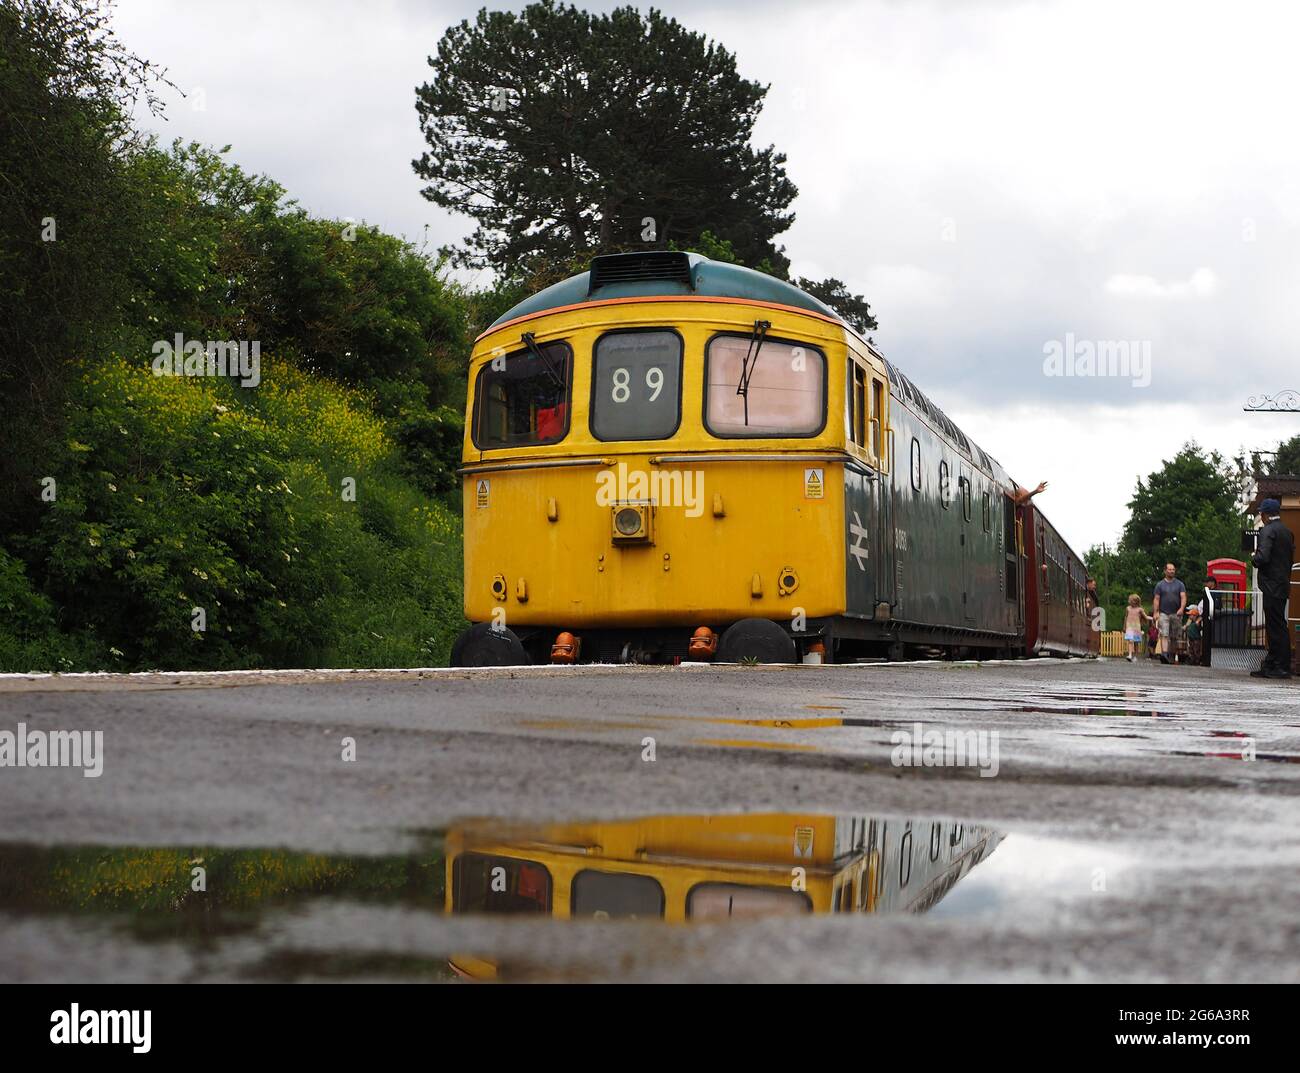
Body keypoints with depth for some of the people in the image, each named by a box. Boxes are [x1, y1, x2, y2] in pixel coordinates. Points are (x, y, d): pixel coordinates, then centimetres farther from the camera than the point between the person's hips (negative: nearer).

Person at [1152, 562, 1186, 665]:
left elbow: (1183, 597, -1)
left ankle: (1174, 655, 15)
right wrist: (1155, 613, -5)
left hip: (1176, 614, 1)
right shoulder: (1160, 584, 8)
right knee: (1164, 634, -15)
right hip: (1163, 613, -1)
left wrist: (1181, 609, -18)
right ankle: (1164, 654, -27)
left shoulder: (1180, 584, 9)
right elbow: (1156, 599, 5)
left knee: (1174, 637, 6)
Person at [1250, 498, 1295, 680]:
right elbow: (1291, 558, 20)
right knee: (1276, 626, 12)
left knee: (1276, 626, -7)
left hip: (1272, 585, -9)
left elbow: (1263, 557, -23)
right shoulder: (1287, 531, 15)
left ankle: (1282, 667, -7)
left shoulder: (1268, 531, -13)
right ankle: (1270, 666, 18)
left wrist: (1253, 558, -3)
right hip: (1283, 584, 9)